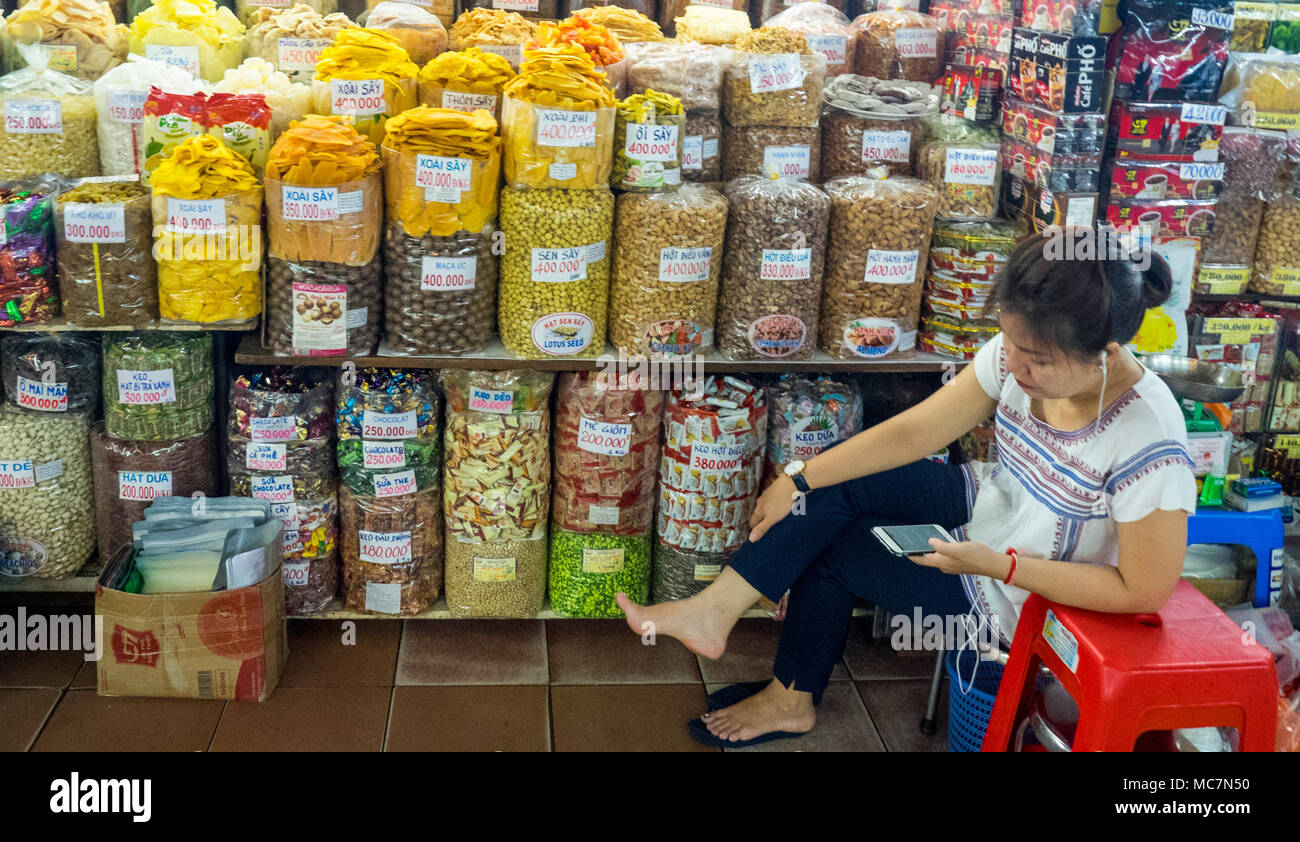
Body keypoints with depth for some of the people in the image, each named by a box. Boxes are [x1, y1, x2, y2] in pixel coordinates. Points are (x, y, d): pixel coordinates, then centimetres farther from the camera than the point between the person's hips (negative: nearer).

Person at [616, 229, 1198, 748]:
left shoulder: (1149, 443, -35)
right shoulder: (1021, 354, -18)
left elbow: (1145, 591, -26)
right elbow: (915, 431, -13)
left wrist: (997, 565, -29)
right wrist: (799, 479, -17)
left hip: (1025, 594, -6)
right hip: (989, 503, 6)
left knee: (834, 553, -5)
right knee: (835, 484, -9)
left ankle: (792, 699, 19)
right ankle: (715, 610, -1)